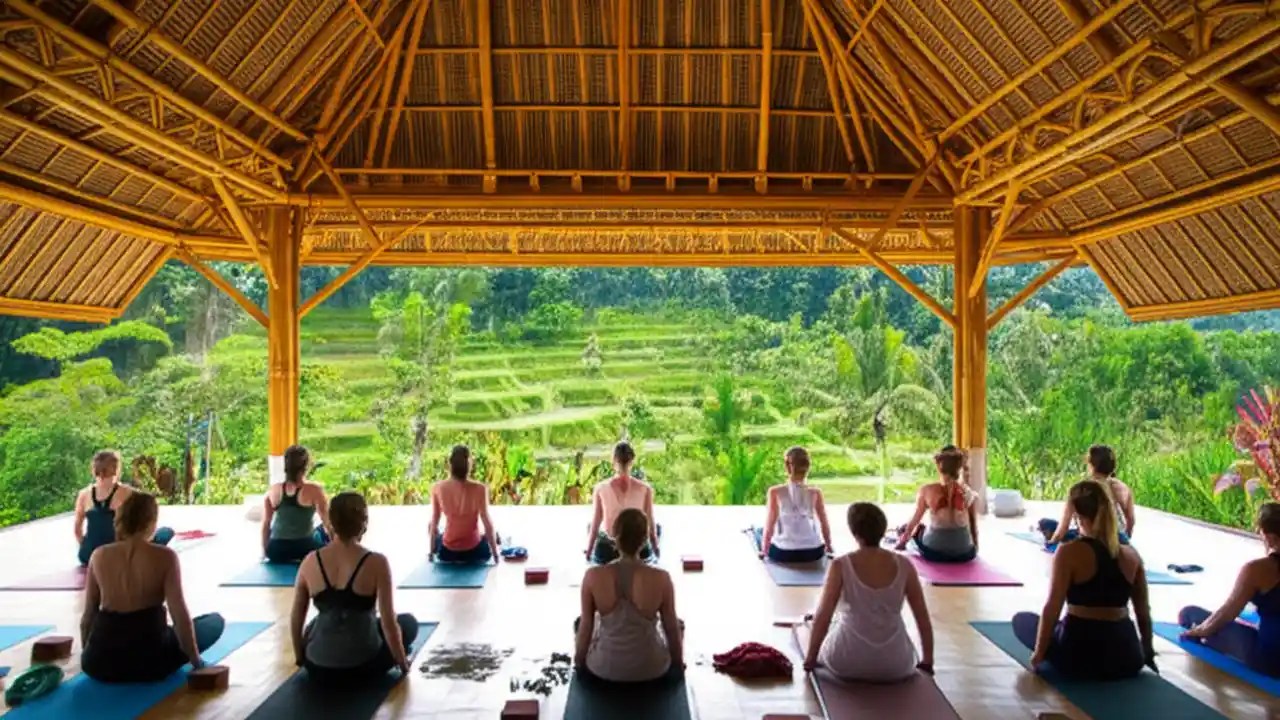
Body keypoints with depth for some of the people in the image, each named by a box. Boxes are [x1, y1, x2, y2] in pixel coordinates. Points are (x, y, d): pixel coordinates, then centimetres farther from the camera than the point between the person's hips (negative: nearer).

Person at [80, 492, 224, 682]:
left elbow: (88, 615, 5)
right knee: (216, 621, 15)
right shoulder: (164, 556, -13)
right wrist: (195, 661, -5)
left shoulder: (99, 556, -2)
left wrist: (87, 654, 22)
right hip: (148, 660, -6)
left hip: (100, 663, 6)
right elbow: (180, 615, -16)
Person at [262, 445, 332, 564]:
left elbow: (265, 525, 8)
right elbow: (328, 523, -3)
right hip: (305, 548, -4)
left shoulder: (273, 491, 2)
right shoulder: (314, 490, -9)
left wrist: (265, 552, 19)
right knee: (325, 530, 25)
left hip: (276, 551, 4)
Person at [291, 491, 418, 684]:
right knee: (408, 623, 23)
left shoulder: (310, 561, -4)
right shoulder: (376, 563, -15)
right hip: (362, 666, -5)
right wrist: (402, 662, 3)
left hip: (318, 668, 5)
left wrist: (300, 658, 22)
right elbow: (388, 624, -12)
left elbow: (295, 620, 5)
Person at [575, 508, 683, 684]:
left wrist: (579, 661, 12)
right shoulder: (661, 578, -21)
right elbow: (672, 628, -7)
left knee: (579, 623, 31)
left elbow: (586, 626, -7)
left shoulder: (593, 576, -19)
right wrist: (679, 663, 11)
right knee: (678, 625, 30)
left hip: (603, 669, 1)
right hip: (652, 670, 0)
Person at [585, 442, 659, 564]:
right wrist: (655, 549, 10)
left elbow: (595, 524, -4)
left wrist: (588, 552, 9)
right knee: (658, 528, 31)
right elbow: (650, 523, -5)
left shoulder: (600, 489, -13)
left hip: (605, 553, 0)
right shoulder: (645, 489, -14)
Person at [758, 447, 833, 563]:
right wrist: (828, 547, 18)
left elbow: (770, 525, -7)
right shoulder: (815, 493, -6)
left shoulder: (775, 492, -10)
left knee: (760, 536, 30)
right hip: (812, 553, 3)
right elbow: (824, 525, 1)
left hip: (783, 553, -3)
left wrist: (764, 550, 6)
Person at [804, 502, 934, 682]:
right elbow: (923, 618, -1)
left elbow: (822, 618, -12)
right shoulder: (904, 566, -7)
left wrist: (809, 660, 0)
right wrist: (927, 662, 13)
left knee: (821, 644, 32)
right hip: (895, 666, 3)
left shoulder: (841, 566, -13)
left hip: (847, 663, -3)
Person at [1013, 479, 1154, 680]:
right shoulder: (1132, 555, 2)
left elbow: (1052, 609, -13)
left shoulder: (1070, 552, -13)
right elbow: (1144, 613, 9)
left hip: (1080, 656, -7)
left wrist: (1039, 653, -4)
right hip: (1126, 659, 7)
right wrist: (1147, 651, 25)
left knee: (1021, 620, 18)